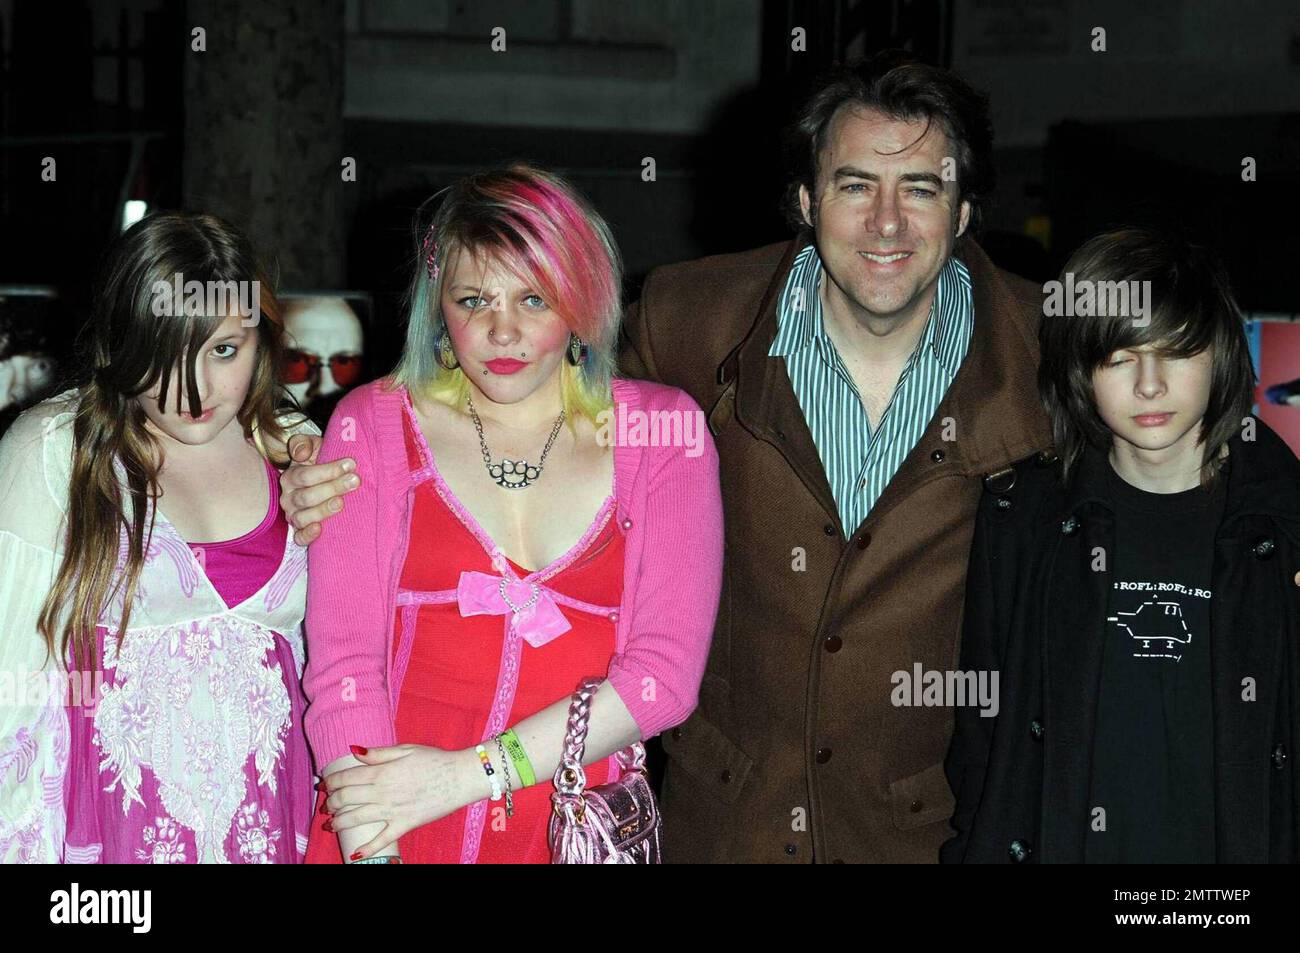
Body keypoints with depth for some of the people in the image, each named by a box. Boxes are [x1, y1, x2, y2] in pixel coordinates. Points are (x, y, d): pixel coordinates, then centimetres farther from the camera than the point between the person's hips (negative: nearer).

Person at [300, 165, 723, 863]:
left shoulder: (660, 431, 0)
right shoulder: (373, 425, 0)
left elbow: (665, 672, -9)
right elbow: (341, 665, -8)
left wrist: (467, 773, -16)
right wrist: (371, 851, -21)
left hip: (577, 831, 1)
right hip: (391, 834, 0)